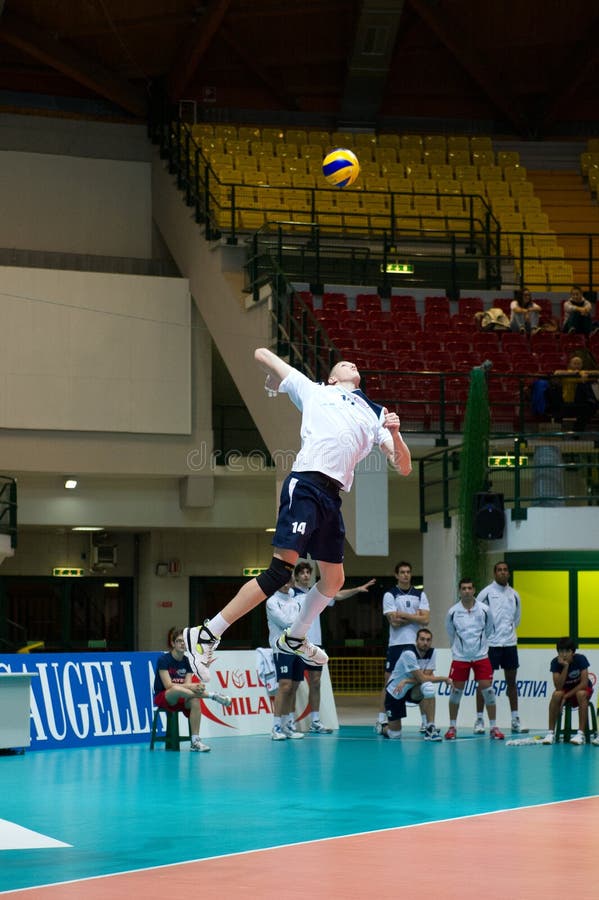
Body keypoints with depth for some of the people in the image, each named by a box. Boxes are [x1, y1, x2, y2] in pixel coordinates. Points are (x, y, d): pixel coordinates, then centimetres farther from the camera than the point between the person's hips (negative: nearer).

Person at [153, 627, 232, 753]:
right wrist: (189, 686, -31)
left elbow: (188, 683, -5)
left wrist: (195, 687, -29)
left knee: (195, 700, -31)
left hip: (181, 700, 5)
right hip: (163, 698, -5)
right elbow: (168, 685, -20)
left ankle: (195, 741, -31)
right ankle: (213, 696, -38)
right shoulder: (163, 659, -11)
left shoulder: (187, 661, 5)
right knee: (177, 689, -40)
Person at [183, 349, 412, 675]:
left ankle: (294, 638, 37)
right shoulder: (314, 391, 14)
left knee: (334, 579, 13)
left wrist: (394, 434, -3)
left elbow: (403, 466, 15)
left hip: (332, 496, 6)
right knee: (281, 570, -16)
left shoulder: (376, 416, 24)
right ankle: (207, 635, -14)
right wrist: (274, 380, 39)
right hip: (305, 485, -6)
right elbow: (262, 354, 20)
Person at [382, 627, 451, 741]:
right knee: (395, 735, -3)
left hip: (412, 690, 4)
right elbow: (422, 678, -29)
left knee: (428, 686, -33)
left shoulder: (432, 652, -10)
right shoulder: (409, 654, -27)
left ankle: (430, 728, -26)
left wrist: (406, 681, -28)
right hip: (394, 693, -4)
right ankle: (384, 728, 37)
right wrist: (443, 678, -19)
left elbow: (427, 676, -16)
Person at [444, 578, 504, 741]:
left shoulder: (484, 610, -4)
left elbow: (489, 631, 10)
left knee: (487, 689, -5)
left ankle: (493, 727, 3)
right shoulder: (453, 612, -3)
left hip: (481, 656, 0)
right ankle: (452, 727, 15)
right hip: (459, 657, 0)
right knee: (456, 691, 2)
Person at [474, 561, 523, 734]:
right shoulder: (486, 593, -5)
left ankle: (515, 719, 14)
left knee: (511, 681, 9)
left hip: (509, 643, 4)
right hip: (490, 643, -4)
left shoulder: (514, 594, 8)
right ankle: (479, 720, 2)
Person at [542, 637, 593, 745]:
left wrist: (567, 696, -25)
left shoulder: (581, 659, -21)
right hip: (565, 689, 1)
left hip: (581, 688, -1)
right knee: (556, 695, -32)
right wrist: (565, 666, -32)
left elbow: (584, 683, -23)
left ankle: (581, 733, -34)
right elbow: (558, 687, -25)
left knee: (581, 694, -37)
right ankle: (551, 732, -25)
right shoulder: (555, 662, -17)